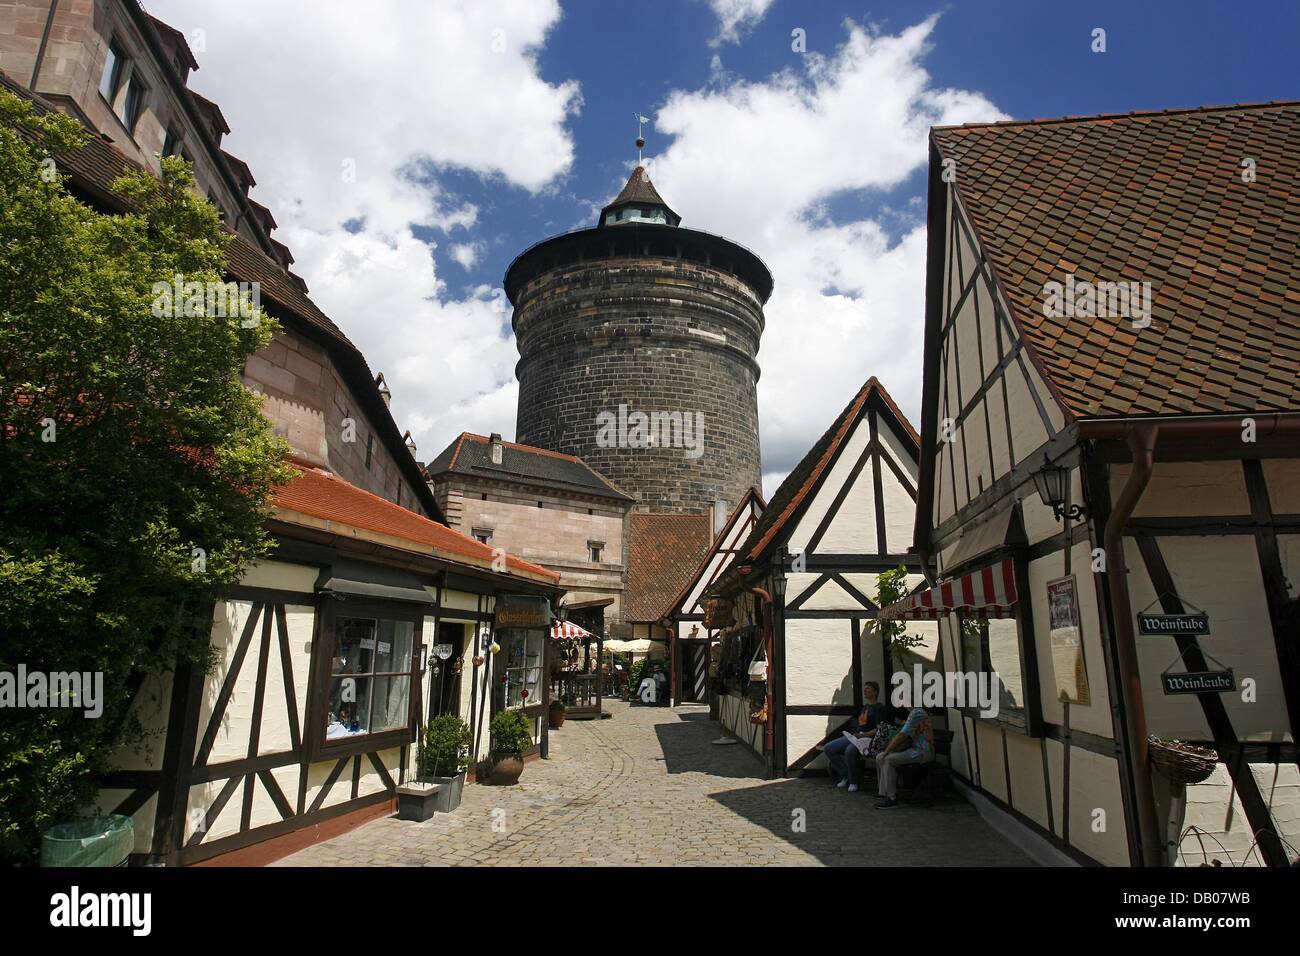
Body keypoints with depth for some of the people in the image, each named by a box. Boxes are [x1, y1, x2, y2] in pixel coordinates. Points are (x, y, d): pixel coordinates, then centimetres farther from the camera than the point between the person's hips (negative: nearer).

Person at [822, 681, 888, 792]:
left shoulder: (879, 708, -3)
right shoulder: (865, 706, 24)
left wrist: (862, 735, -20)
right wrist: (854, 733, 9)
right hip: (855, 736, 9)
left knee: (850, 750, -39)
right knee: (828, 749, -6)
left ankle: (854, 782, -19)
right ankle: (846, 775, 3)